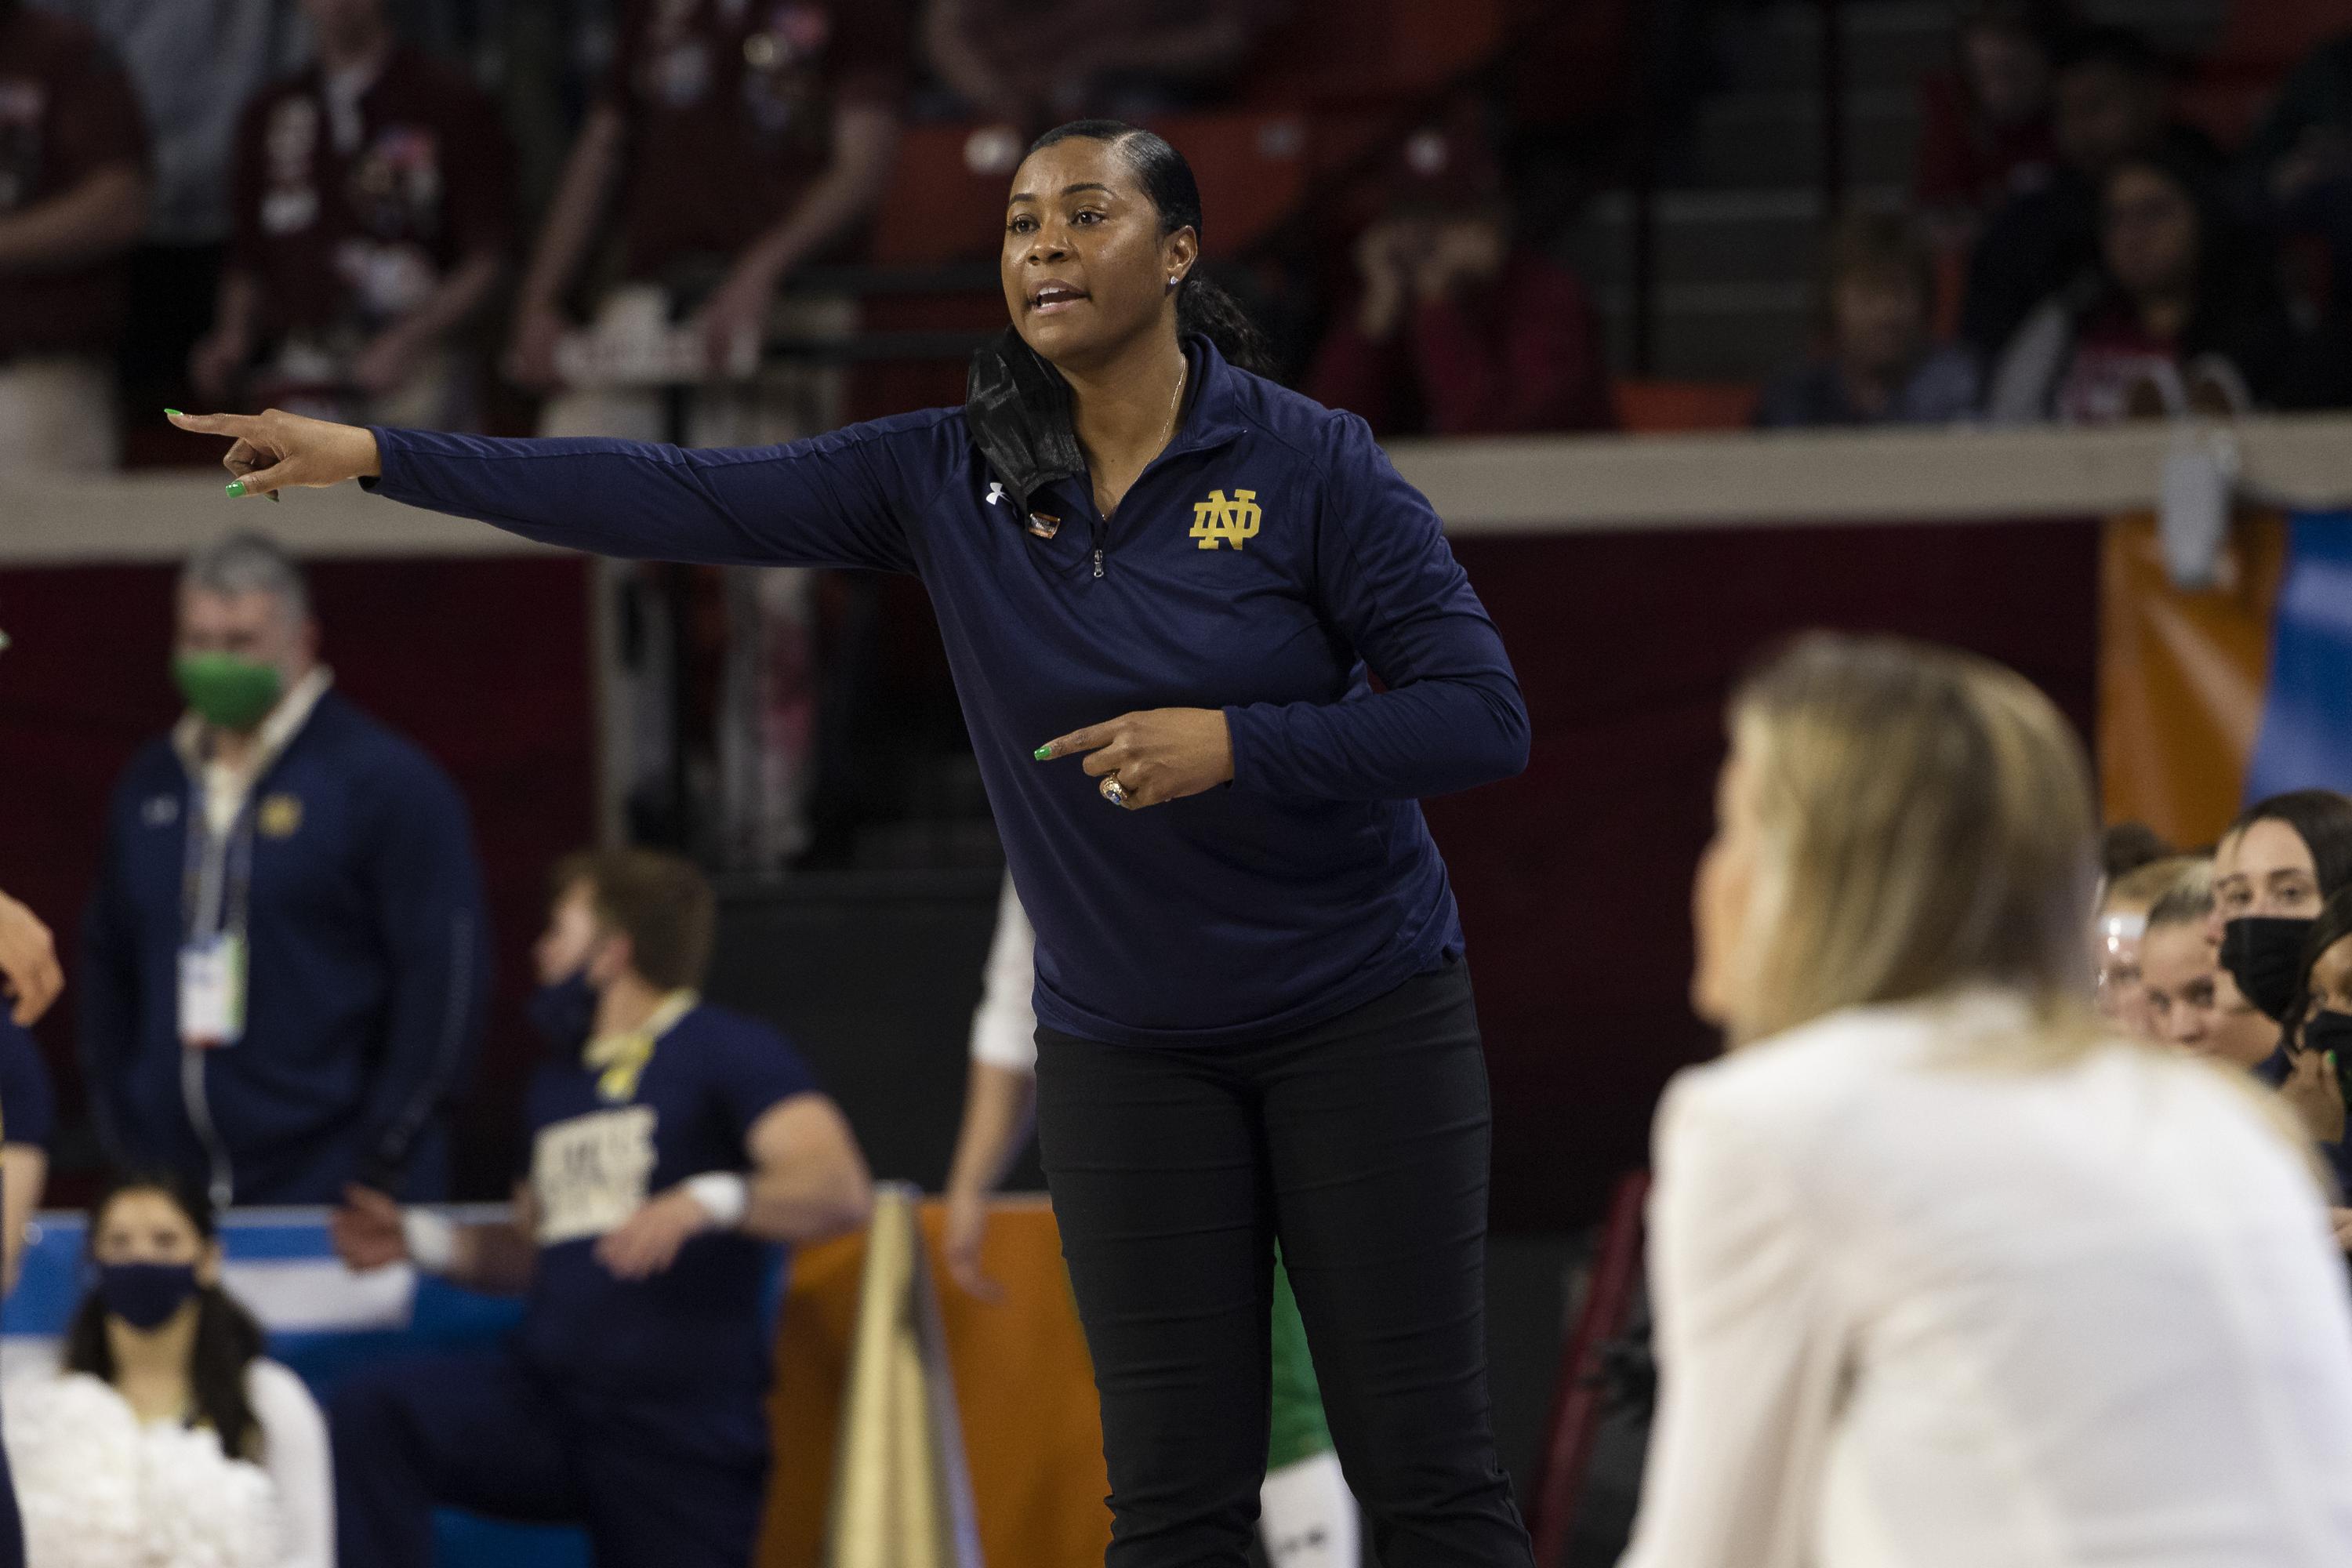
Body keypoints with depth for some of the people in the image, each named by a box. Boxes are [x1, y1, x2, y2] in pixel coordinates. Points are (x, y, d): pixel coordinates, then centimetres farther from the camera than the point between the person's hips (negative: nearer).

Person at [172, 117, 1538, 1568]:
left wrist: (1231, 742, -24)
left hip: (1362, 1016, -3)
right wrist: (378, 457, -11)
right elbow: (684, 501, -6)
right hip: (1125, 1045, 3)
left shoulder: (1310, 465, -11)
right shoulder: (951, 479, -2)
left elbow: (1485, 720, -12)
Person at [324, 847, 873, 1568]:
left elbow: (840, 1191, -17)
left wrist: (709, 1201, -33)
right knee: (370, 1411, -21)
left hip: (681, 1426, -6)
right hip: (547, 1394, 6)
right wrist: (420, 1238, 13)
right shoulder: (559, 1079, 22)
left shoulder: (723, 1050, -2)